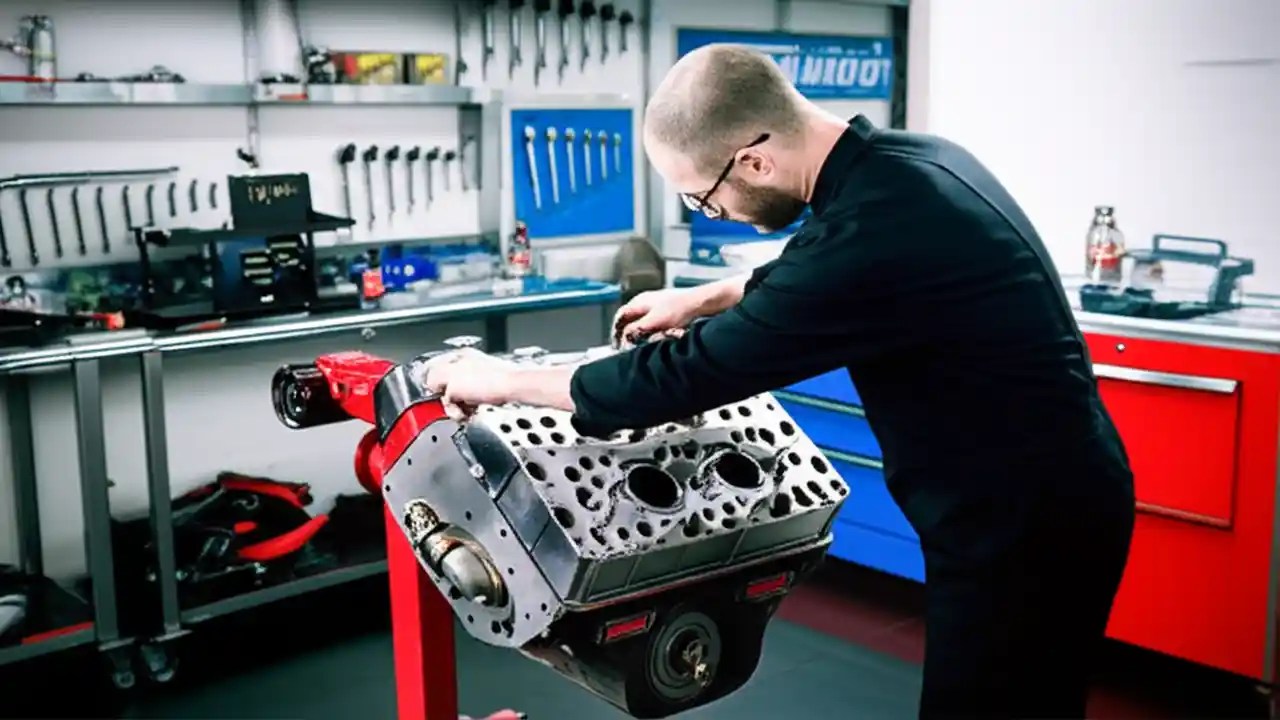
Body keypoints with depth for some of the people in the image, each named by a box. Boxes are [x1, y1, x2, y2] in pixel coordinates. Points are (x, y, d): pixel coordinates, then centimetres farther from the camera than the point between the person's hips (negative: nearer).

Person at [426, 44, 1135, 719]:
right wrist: (702, 301, 26)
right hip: (1049, 495, 9)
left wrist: (505, 380, -9)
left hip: (1026, 525, -9)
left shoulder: (873, 226, -30)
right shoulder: (906, 158, 0)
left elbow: (693, 375, -22)